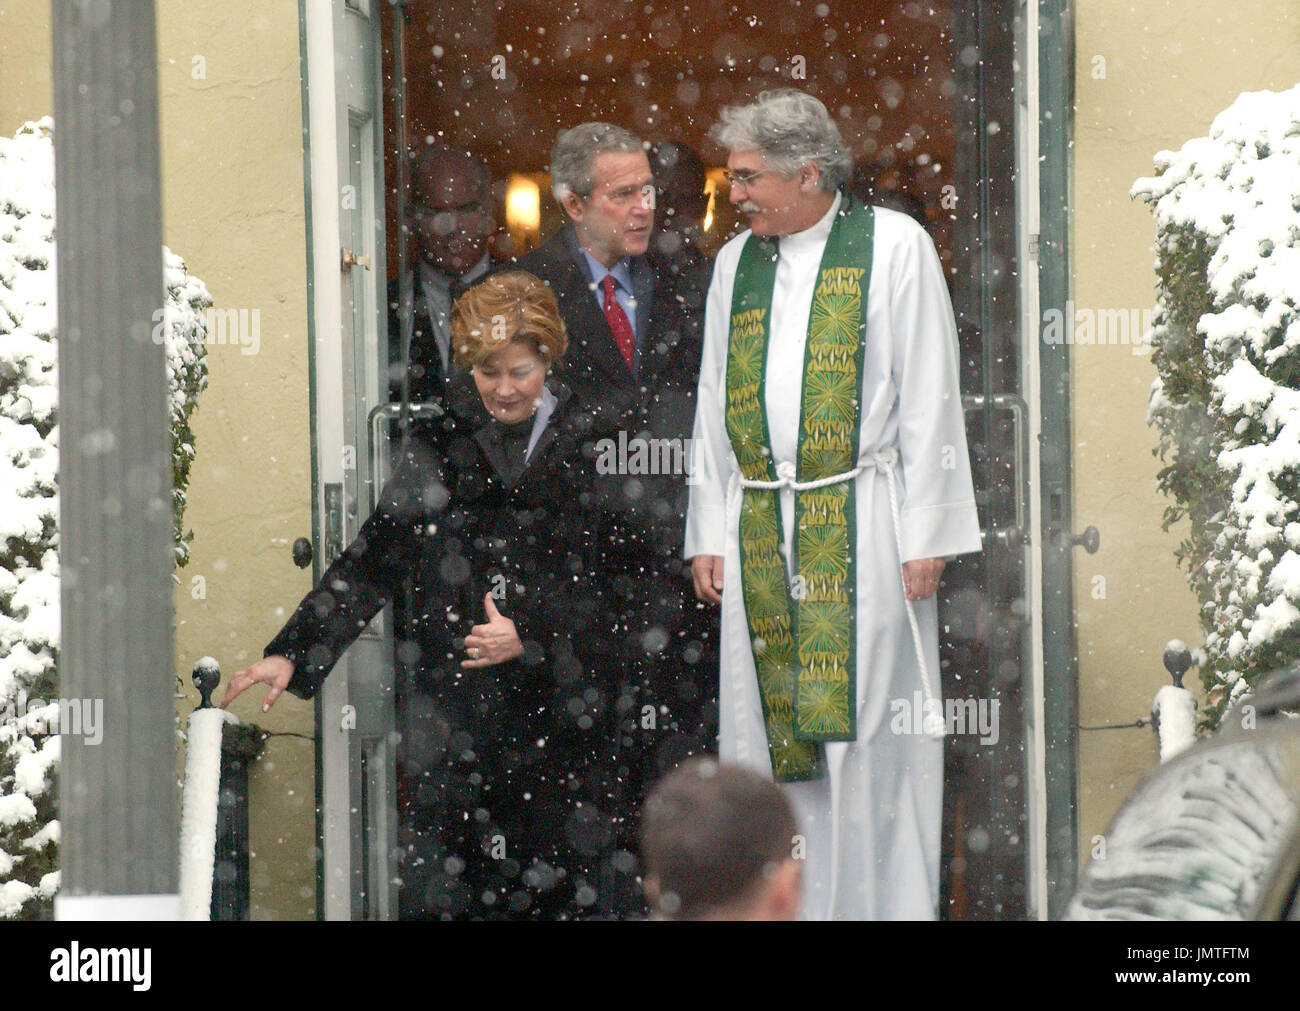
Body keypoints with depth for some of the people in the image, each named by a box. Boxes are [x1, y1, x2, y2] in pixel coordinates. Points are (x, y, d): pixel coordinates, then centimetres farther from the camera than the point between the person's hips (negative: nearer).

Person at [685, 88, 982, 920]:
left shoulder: (894, 246, -1)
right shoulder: (735, 263, 14)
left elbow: (930, 398, -3)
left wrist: (925, 534, -8)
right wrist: (708, 533, 10)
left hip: (861, 527, -5)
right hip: (759, 532, 5)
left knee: (867, 726, -5)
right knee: (768, 724, 3)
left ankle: (884, 903, 2)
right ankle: (792, 906, 8)